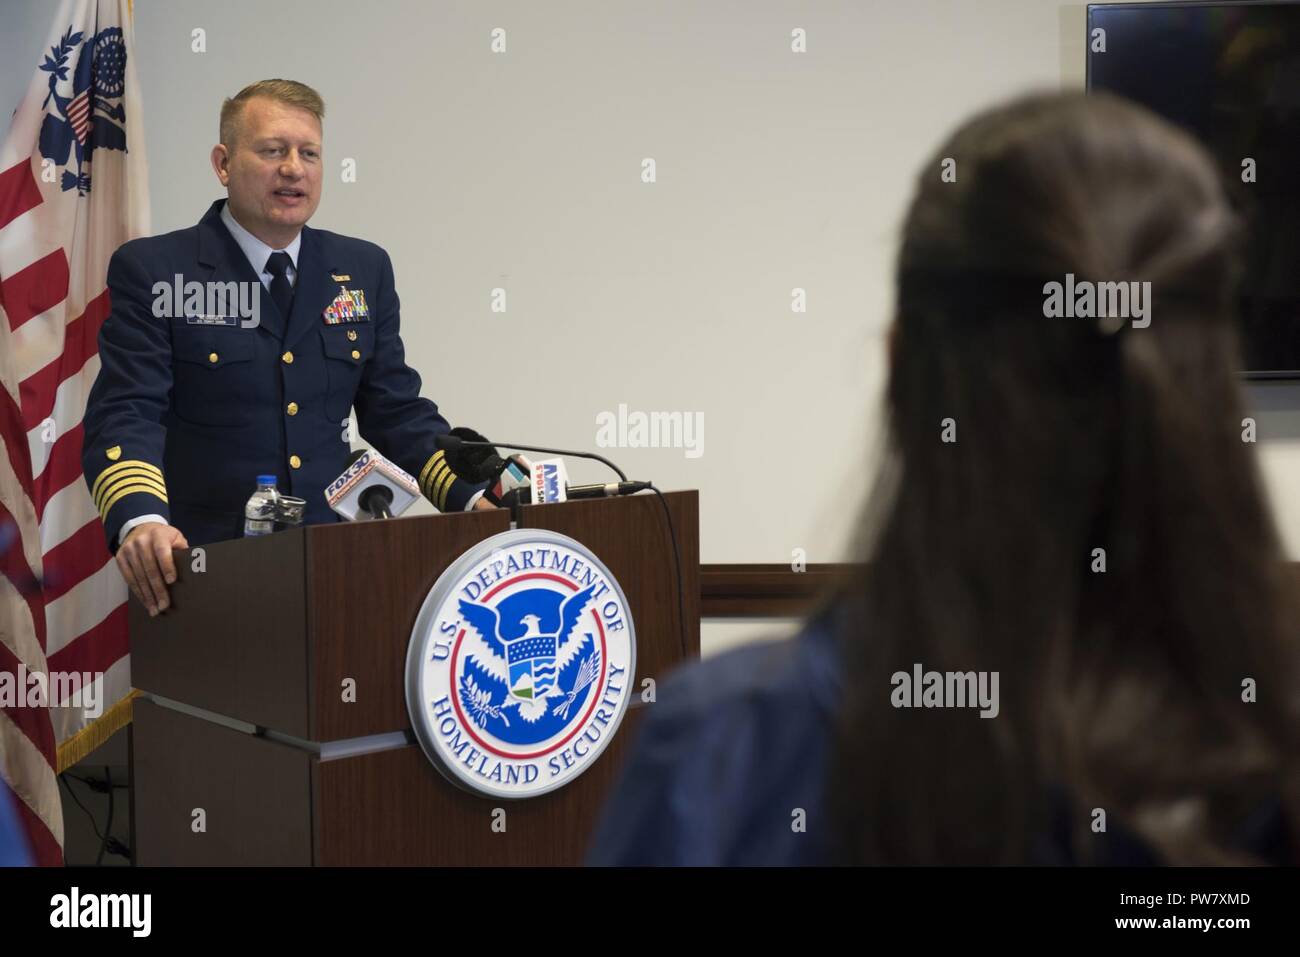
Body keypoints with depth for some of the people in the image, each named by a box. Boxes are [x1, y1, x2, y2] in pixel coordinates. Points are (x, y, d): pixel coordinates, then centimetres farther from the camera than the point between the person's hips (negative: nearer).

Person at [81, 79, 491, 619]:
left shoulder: (364, 270, 13)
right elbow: (125, 416, -8)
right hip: (203, 567, -3)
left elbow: (397, 413, 14)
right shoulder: (152, 272, 1)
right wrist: (141, 520, -27)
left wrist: (475, 499, -3)